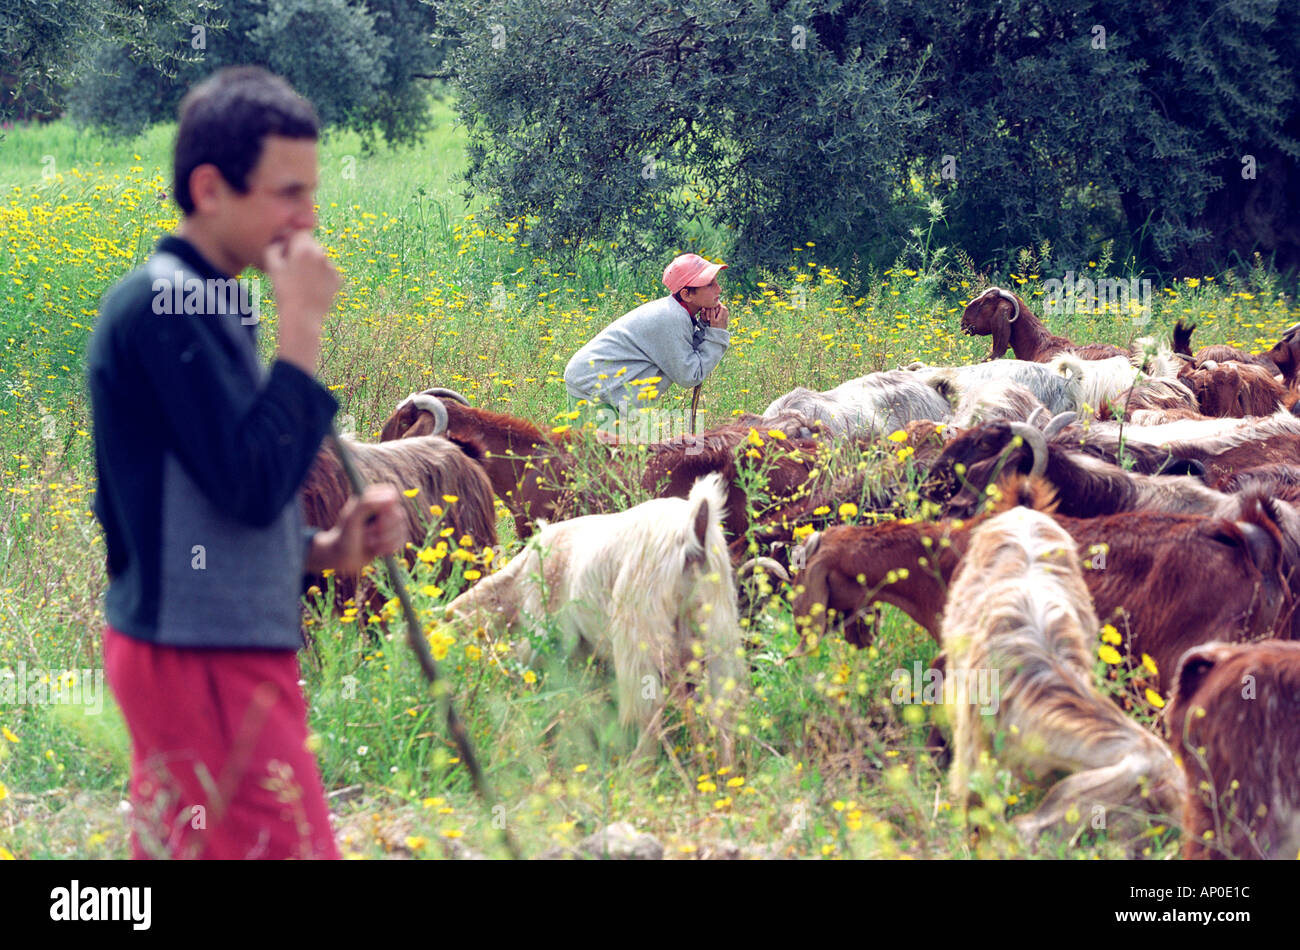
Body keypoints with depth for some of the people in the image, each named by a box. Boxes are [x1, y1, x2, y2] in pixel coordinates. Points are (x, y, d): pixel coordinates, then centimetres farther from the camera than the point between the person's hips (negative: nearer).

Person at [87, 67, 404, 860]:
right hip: (206, 655, -10)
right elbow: (254, 485, -21)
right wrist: (302, 327, -16)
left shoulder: (197, 304, 14)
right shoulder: (162, 305, -15)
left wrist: (329, 549, 6)